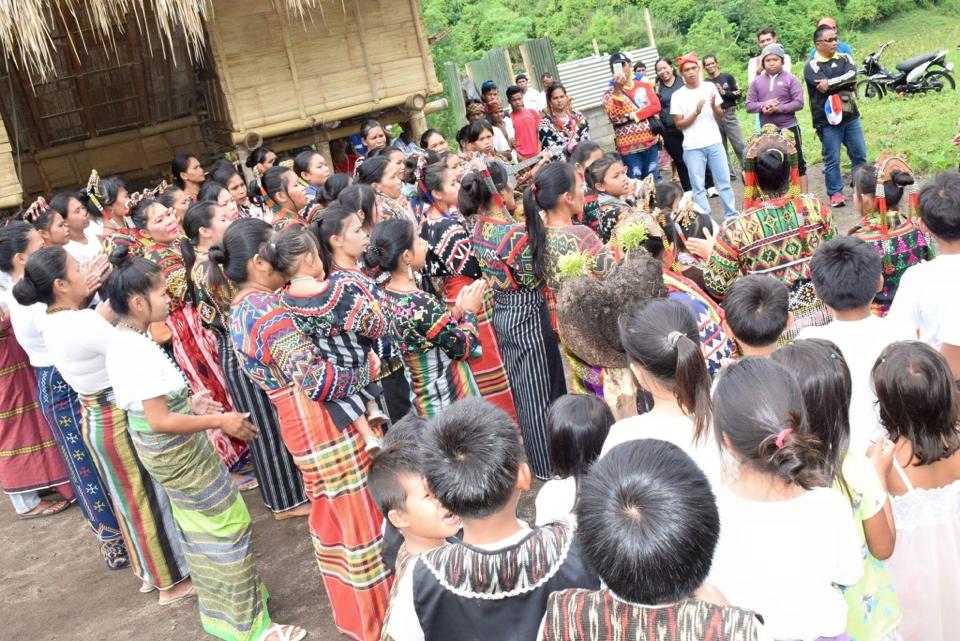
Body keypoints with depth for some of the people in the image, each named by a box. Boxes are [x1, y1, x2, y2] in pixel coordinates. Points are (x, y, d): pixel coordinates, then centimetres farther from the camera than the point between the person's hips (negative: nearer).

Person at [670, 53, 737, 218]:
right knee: (698, 187, 1)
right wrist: (696, 113, -17)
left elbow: (720, 117, 7)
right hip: (693, 148, -2)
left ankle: (732, 216, 16)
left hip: (715, 143, 2)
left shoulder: (710, 87, 4)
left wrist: (714, 106, -14)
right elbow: (679, 125, -3)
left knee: (724, 182, 7)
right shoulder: (678, 96, -3)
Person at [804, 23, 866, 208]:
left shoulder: (844, 59, 10)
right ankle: (835, 193, 12)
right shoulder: (811, 66, -4)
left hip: (850, 116, 5)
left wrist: (831, 84, -19)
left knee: (859, 155, 10)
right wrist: (844, 84, -10)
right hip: (828, 120, -5)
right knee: (832, 159, 1)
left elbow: (852, 76, -10)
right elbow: (823, 86, -18)